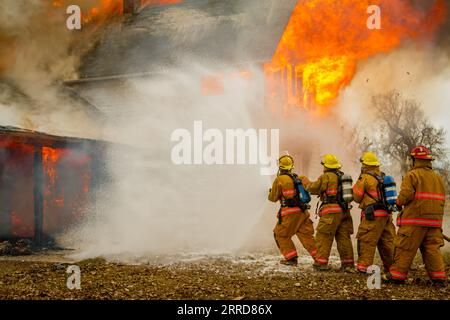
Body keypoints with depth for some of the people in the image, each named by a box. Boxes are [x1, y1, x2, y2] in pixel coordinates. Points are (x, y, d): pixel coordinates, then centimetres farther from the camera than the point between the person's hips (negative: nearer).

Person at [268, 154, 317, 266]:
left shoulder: (279, 179, -5)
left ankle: (291, 258, 9)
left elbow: (273, 198, 2)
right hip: (303, 211, 6)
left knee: (281, 235, 10)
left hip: (290, 212, -6)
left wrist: (270, 193, 24)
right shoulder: (298, 178, 12)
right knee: (306, 236, 7)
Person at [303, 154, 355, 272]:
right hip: (344, 210, 7)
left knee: (323, 237, -1)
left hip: (331, 210, -7)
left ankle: (321, 262, -1)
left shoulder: (326, 176, -7)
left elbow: (314, 188, -4)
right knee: (344, 237, 7)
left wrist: (308, 183, 17)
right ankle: (348, 263, 7)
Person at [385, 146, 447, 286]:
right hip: (434, 220, 6)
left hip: (415, 219, -6)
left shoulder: (412, 175, -7)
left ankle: (397, 274, 4)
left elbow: (405, 195, -16)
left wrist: (399, 202, 4)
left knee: (405, 248, 0)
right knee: (432, 248, 7)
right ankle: (439, 277, 2)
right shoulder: (438, 177, 16)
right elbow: (442, 199, 17)